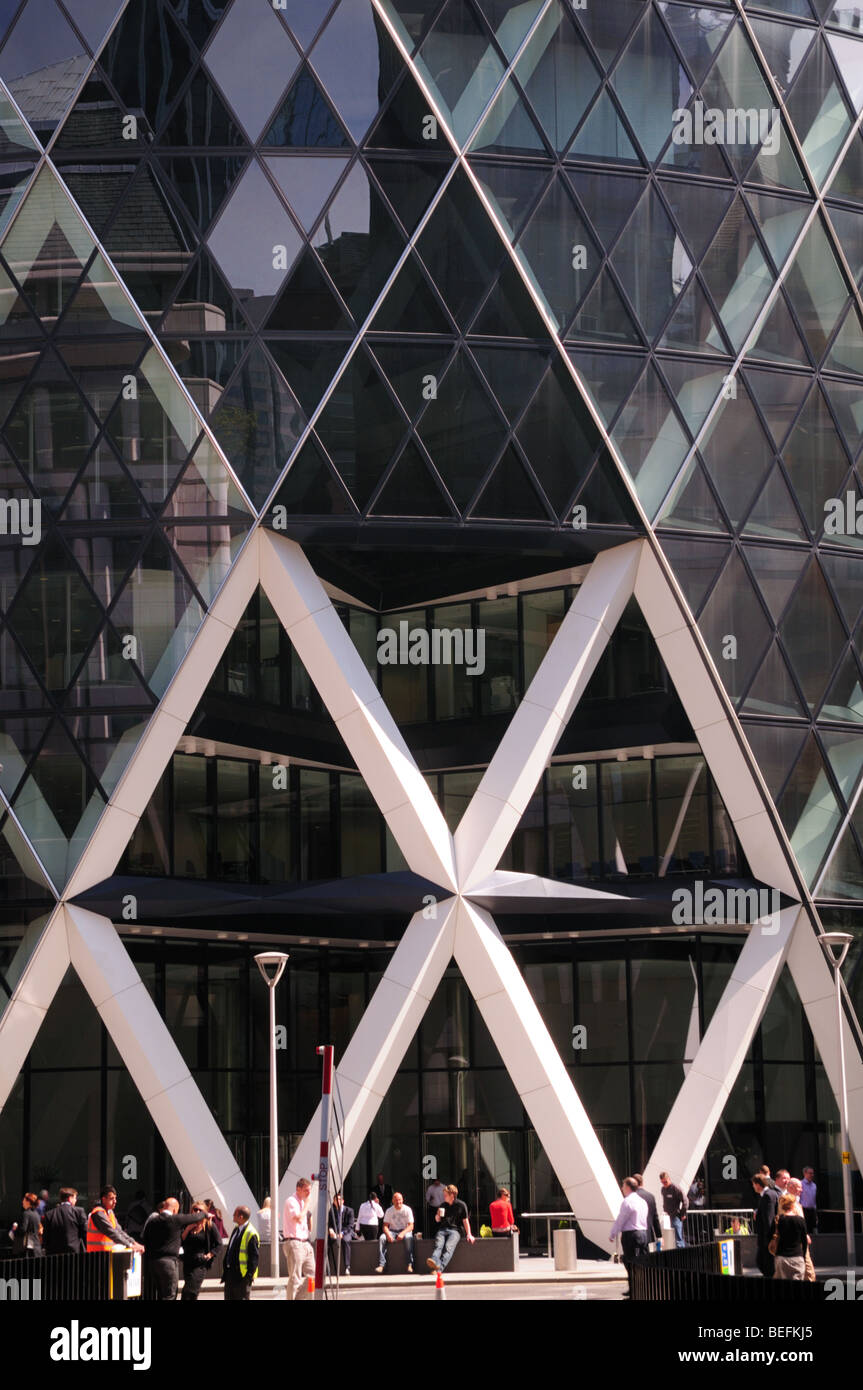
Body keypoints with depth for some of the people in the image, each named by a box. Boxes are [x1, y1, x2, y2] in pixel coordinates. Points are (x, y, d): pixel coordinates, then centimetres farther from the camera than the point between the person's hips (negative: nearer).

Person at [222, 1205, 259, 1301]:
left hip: (242, 1275, -9)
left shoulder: (251, 1234, -18)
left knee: (242, 1298, -3)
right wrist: (225, 1270, 18)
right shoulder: (236, 1229, 11)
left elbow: (254, 1257, -18)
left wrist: (249, 1276, -20)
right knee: (229, 1298, 13)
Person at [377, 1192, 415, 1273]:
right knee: (382, 1238, -27)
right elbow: (385, 1226, 0)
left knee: (408, 1238, -37)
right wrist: (388, 1235, -23)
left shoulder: (407, 1210, -4)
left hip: (405, 1230, -2)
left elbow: (411, 1226, -10)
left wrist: (402, 1233, -28)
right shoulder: (389, 1211, 3)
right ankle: (382, 1264, -30)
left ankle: (410, 1264, -34)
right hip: (392, 1231, 2)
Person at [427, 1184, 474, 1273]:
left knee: (448, 1247, -31)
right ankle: (435, 1261, -58)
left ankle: (439, 1269, -50)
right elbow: (438, 1220, 28)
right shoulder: (443, 1205, 20)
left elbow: (465, 1221, 7)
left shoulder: (461, 1205, 7)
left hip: (455, 1230, -3)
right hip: (442, 1229, 3)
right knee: (438, 1245, -30)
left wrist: (469, 1235, -3)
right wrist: (438, 1215, 4)